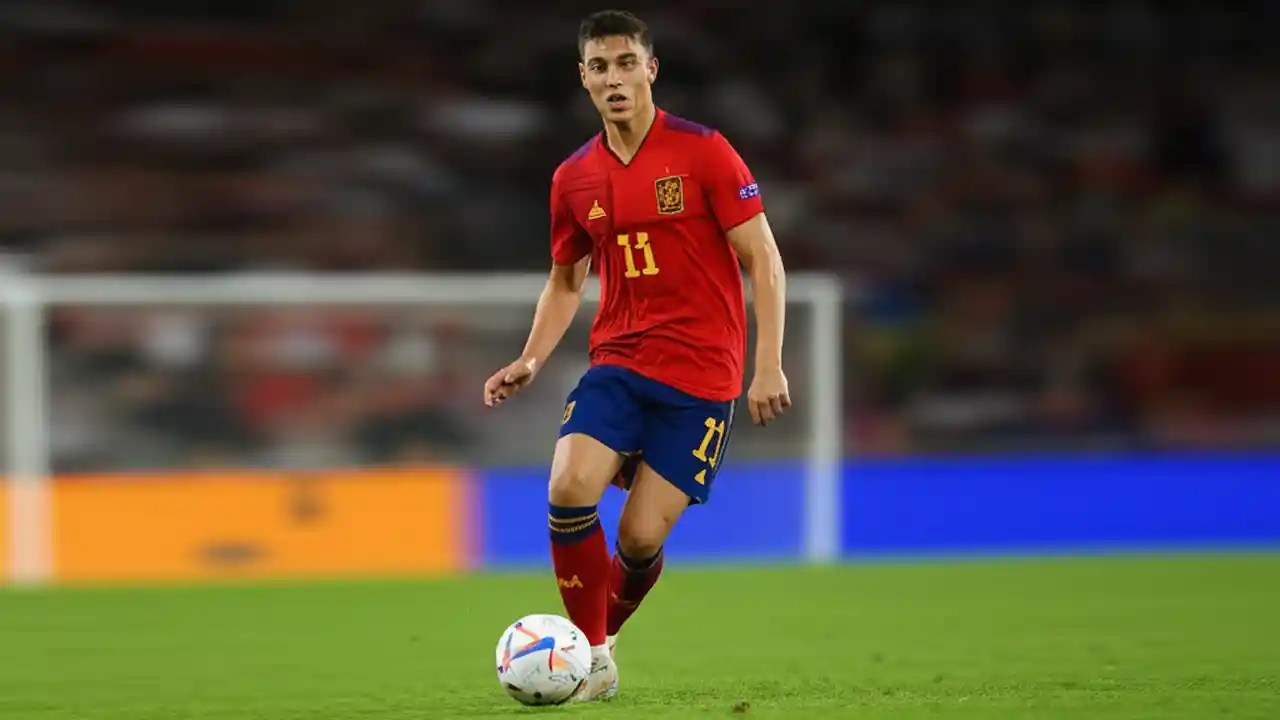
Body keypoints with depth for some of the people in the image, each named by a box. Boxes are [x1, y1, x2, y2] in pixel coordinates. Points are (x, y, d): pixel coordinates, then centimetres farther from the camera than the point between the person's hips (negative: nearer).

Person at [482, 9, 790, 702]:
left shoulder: (703, 151, -7)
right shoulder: (573, 178, 7)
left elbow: (763, 261, -6)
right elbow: (565, 282, 21)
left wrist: (768, 365, -14)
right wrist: (531, 360, 5)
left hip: (701, 375, -3)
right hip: (618, 363, 3)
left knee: (641, 537, -8)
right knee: (568, 490, -22)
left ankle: (602, 636, 23)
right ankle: (591, 657, -7)